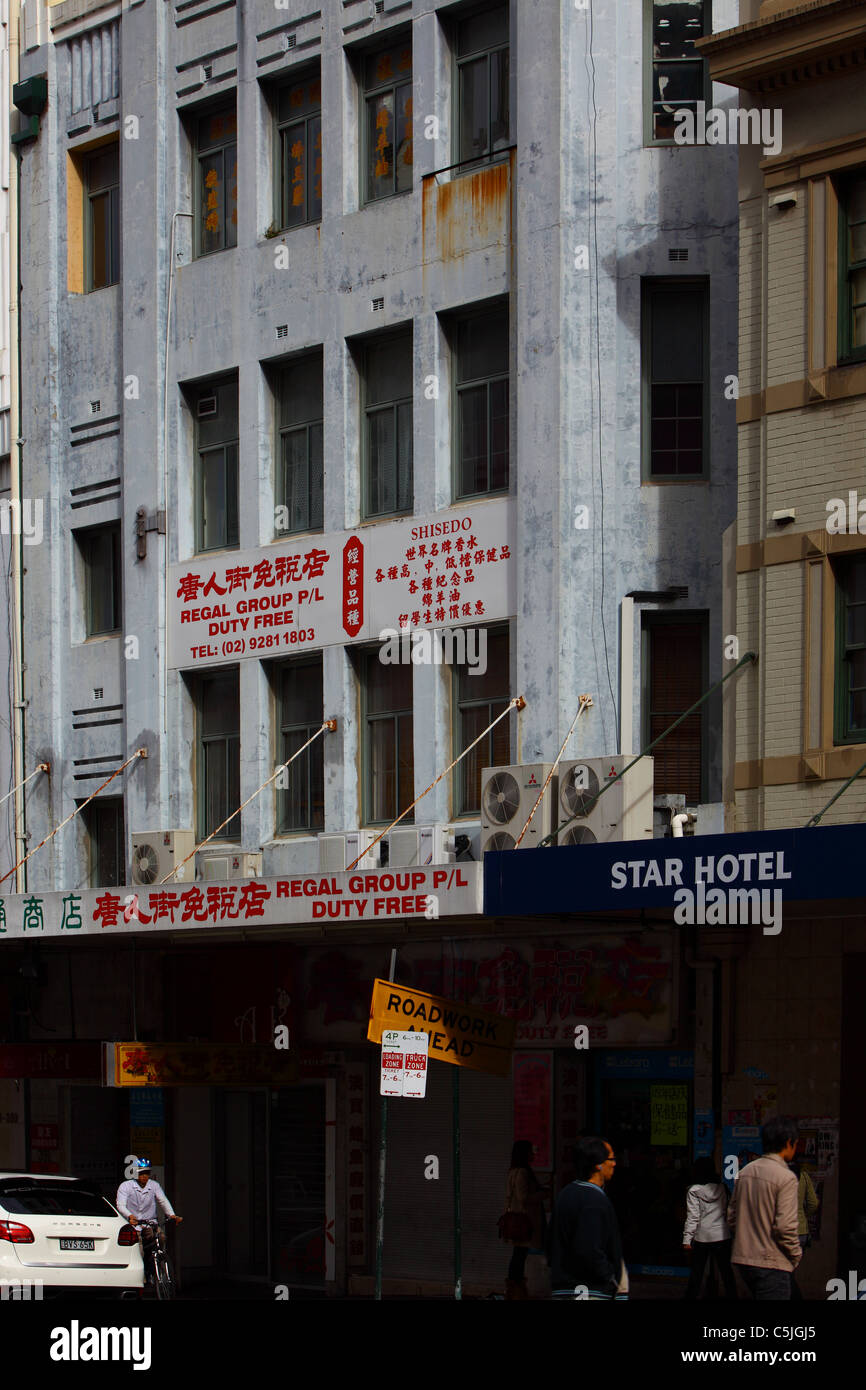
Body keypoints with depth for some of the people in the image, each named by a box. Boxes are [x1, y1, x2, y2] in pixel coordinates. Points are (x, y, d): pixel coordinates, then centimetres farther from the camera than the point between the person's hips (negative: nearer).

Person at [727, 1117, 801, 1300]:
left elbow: (731, 1217, 14)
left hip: (743, 1258, 8)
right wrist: (796, 1255, -4)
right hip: (771, 1264, -8)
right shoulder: (786, 1178, -14)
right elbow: (785, 1225, -19)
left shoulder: (746, 1172, 8)